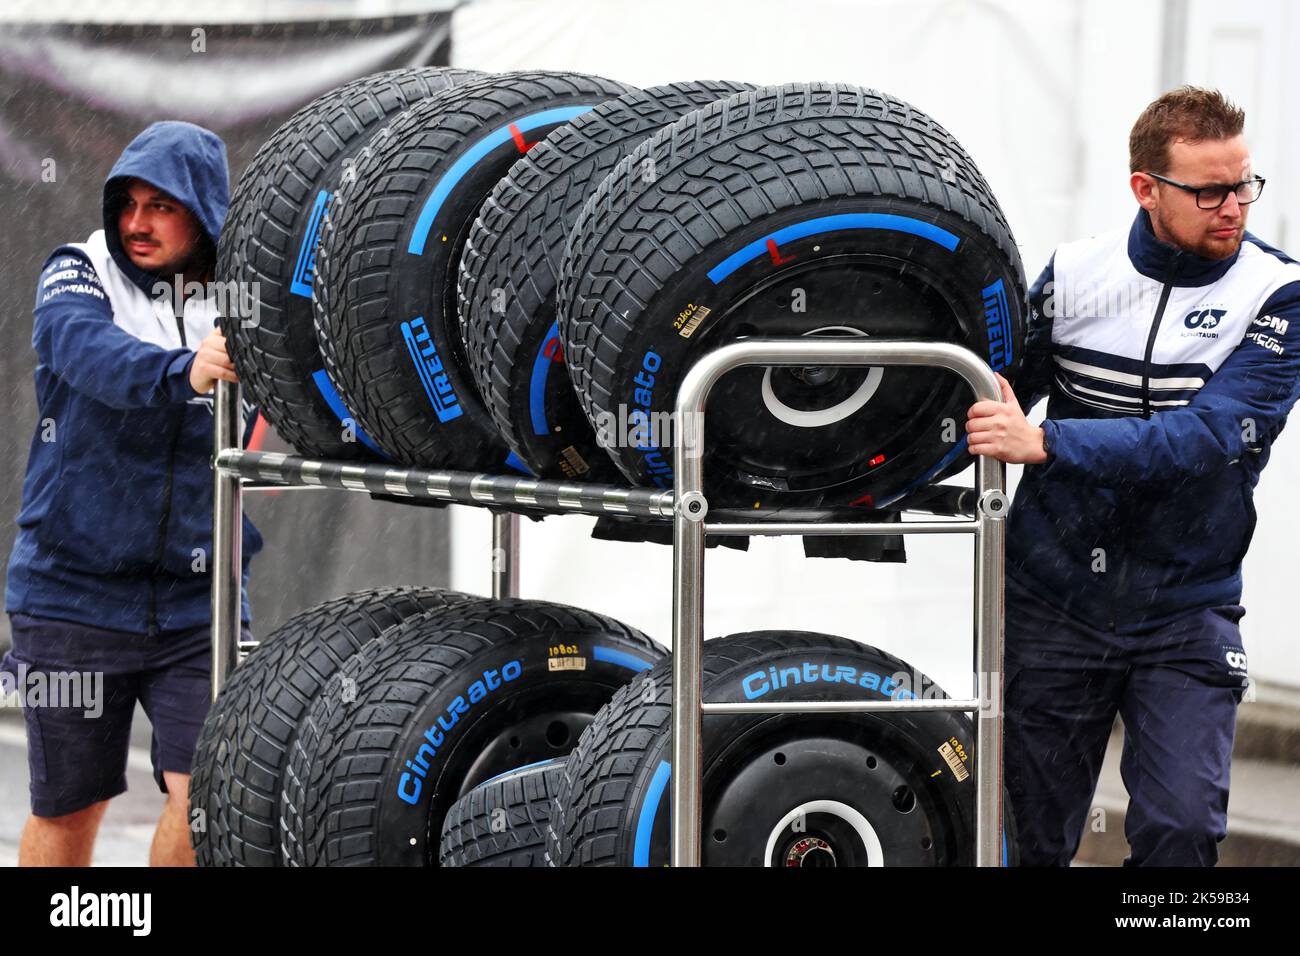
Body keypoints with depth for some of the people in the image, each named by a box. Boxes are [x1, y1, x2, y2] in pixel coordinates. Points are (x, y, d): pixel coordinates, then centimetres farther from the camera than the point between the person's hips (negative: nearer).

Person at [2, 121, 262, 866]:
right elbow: (93, 353, -26)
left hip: (198, 601, 1)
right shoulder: (79, 275, -3)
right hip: (75, 593, -1)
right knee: (68, 808, 8)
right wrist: (183, 370, -44)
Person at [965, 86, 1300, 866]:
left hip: (1184, 616, -2)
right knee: (1033, 838, 8)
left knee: (1180, 831, -13)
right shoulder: (1076, 274, 0)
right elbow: (1000, 398, 12)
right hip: (1054, 598, 2)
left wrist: (1048, 443, -30)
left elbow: (1209, 436, -22)